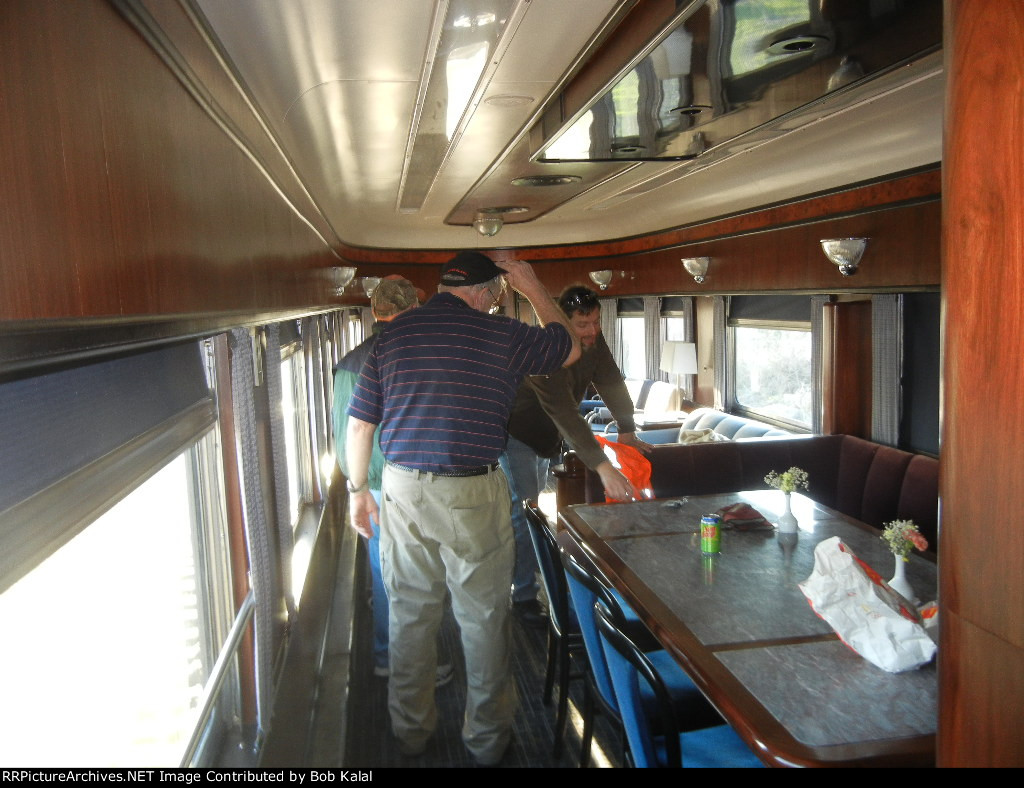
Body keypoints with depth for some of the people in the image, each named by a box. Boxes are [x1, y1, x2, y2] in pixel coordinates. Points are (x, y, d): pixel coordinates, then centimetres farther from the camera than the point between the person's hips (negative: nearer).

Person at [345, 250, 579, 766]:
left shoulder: (393, 334, 5)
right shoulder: (502, 336, -5)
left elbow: (359, 422, 6)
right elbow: (569, 347, 14)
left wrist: (357, 490, 17)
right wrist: (534, 289, 22)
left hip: (403, 492, 4)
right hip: (474, 495, -3)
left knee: (409, 615, 16)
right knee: (484, 619, 12)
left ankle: (411, 731, 32)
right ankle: (487, 739, 27)